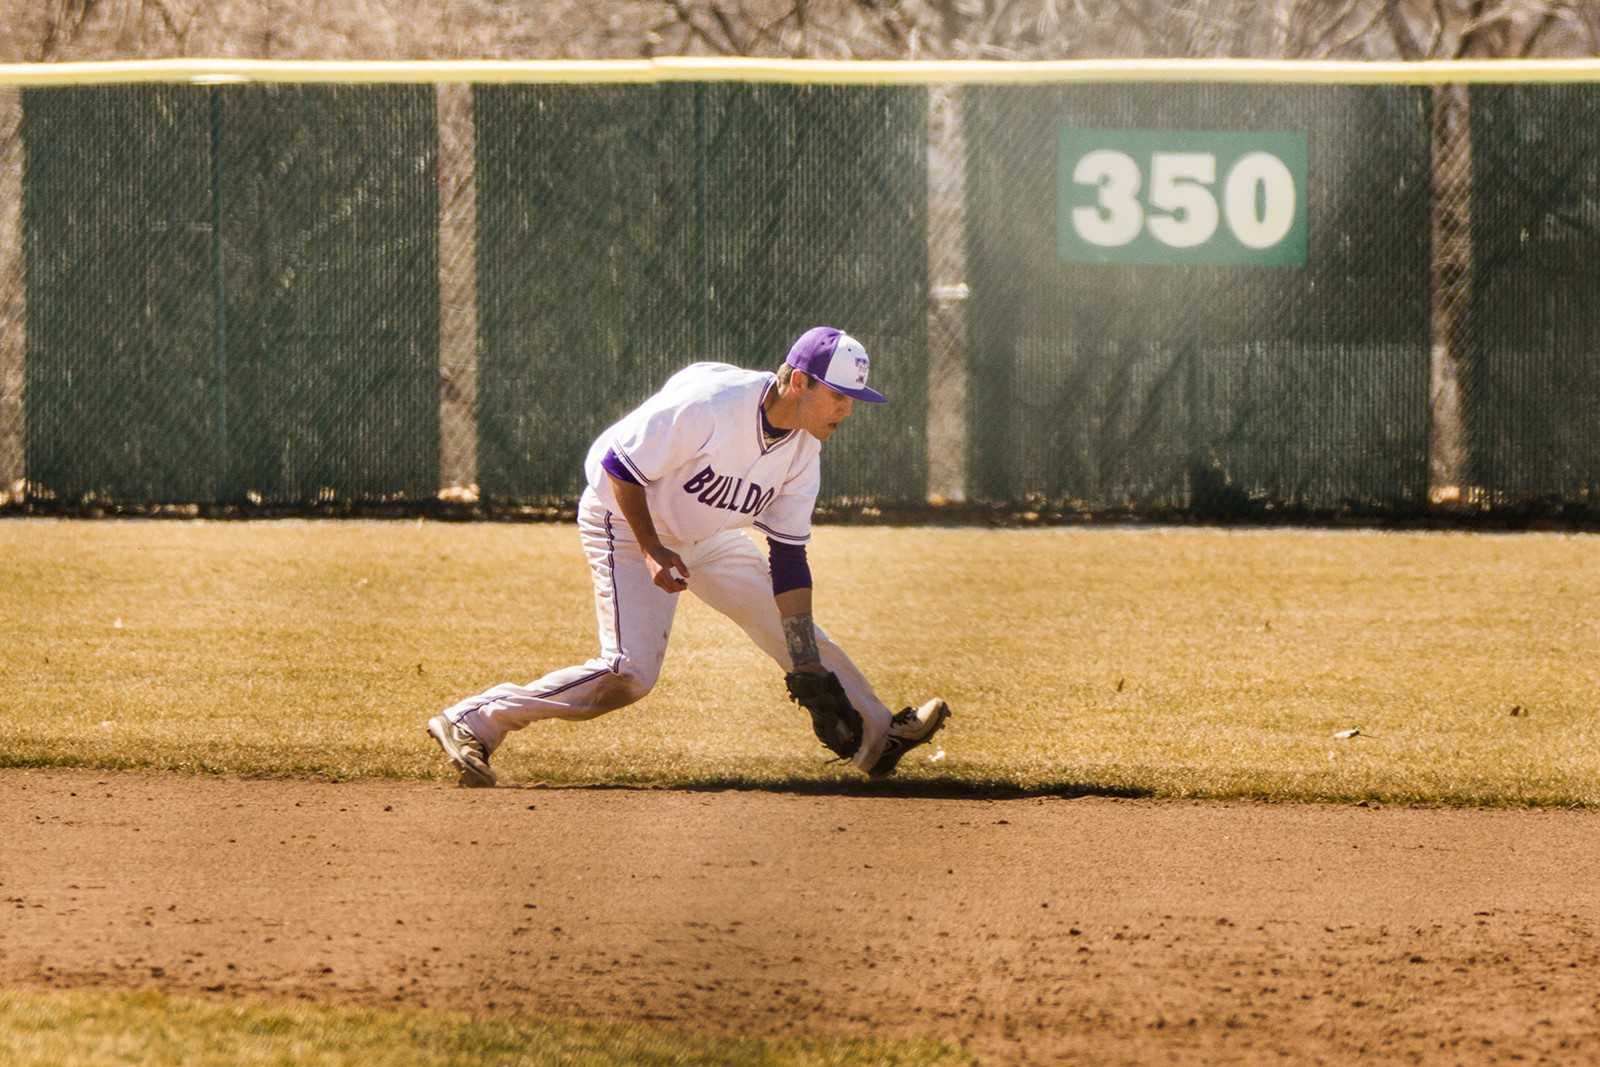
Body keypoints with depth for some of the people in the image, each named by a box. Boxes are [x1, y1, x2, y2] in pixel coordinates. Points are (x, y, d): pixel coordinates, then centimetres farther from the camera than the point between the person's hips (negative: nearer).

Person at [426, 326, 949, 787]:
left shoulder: (802, 451, -9)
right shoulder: (710, 403, -32)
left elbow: (788, 557, -6)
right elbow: (621, 465, -25)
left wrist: (809, 668, -11)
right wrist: (652, 551, -25)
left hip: (705, 534, 8)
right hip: (627, 522, -8)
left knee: (798, 632, 6)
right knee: (630, 672, -21)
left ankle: (877, 739, 19)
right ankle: (473, 722, -16)